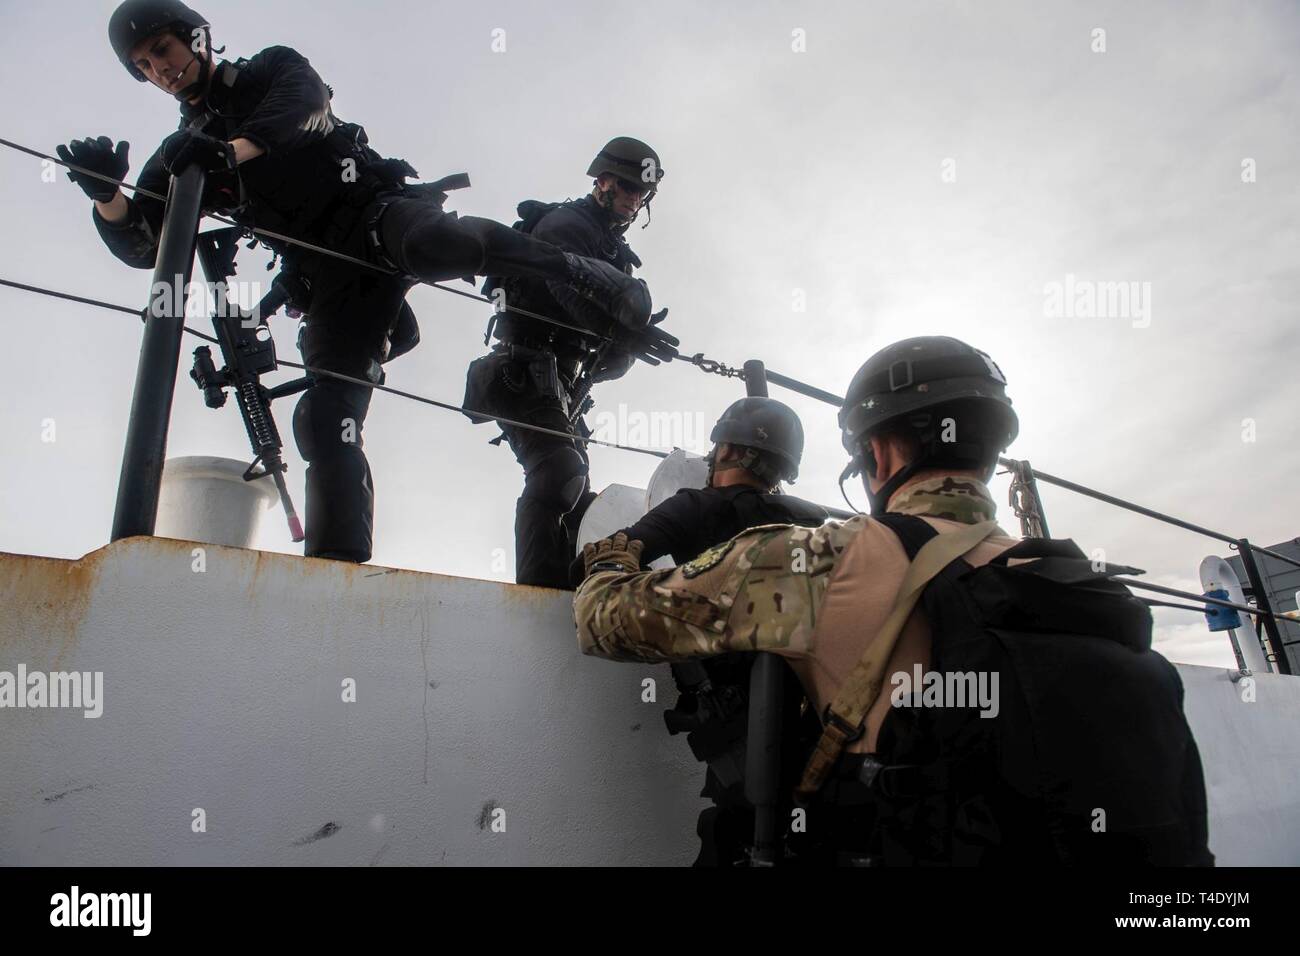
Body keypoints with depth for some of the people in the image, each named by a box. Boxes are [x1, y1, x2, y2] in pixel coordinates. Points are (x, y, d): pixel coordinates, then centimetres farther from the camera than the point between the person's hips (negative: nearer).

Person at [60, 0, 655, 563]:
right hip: (331, 279, 3)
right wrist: (107, 196, -11)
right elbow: (141, 246, 11)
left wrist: (232, 150, -27)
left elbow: (304, 102, -9)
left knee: (434, 242, -38)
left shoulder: (272, 70, 16)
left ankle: (595, 282, -26)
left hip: (377, 210, -3)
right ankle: (340, 563, -12)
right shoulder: (181, 156, 23)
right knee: (325, 419, -12)